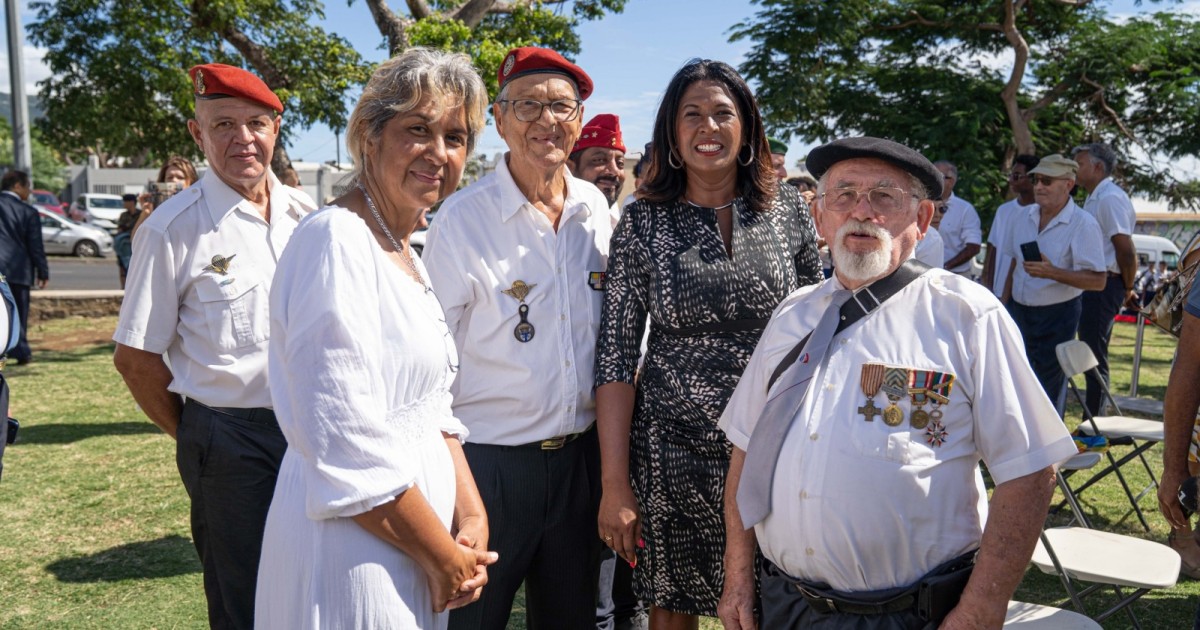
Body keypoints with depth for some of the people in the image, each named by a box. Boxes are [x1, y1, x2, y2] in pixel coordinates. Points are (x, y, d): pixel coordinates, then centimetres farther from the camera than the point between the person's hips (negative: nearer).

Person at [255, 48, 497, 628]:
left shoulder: (401, 250, 9)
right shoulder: (336, 240, -18)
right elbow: (349, 449, -24)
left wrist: (470, 515, 0)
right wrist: (444, 557, -14)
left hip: (410, 537, 9)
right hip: (353, 552, -8)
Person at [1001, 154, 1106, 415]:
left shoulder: (1083, 224, -13)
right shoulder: (1024, 217, 6)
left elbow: (1097, 280, -17)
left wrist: (1053, 273, -28)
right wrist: (1004, 303, 14)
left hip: (1057, 315, -6)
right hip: (1019, 310, 6)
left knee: (1049, 384, 2)